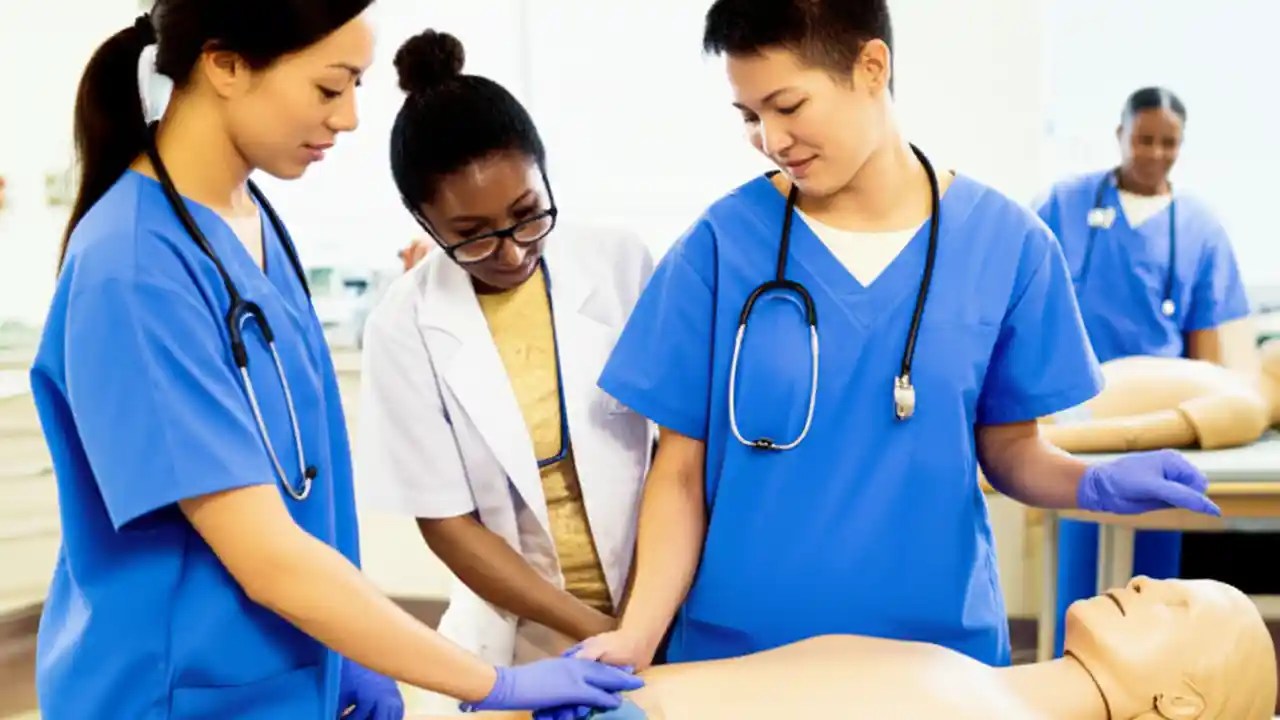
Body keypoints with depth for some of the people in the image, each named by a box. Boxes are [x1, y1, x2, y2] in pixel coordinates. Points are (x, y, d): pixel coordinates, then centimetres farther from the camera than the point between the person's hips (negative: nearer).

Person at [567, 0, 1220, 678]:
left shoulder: (1004, 243, -5)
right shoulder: (723, 241, -7)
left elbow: (1007, 446, 4)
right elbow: (683, 471, -4)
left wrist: (1092, 484, -16)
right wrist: (636, 634, -15)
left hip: (937, 648, 1)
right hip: (739, 646, 0)